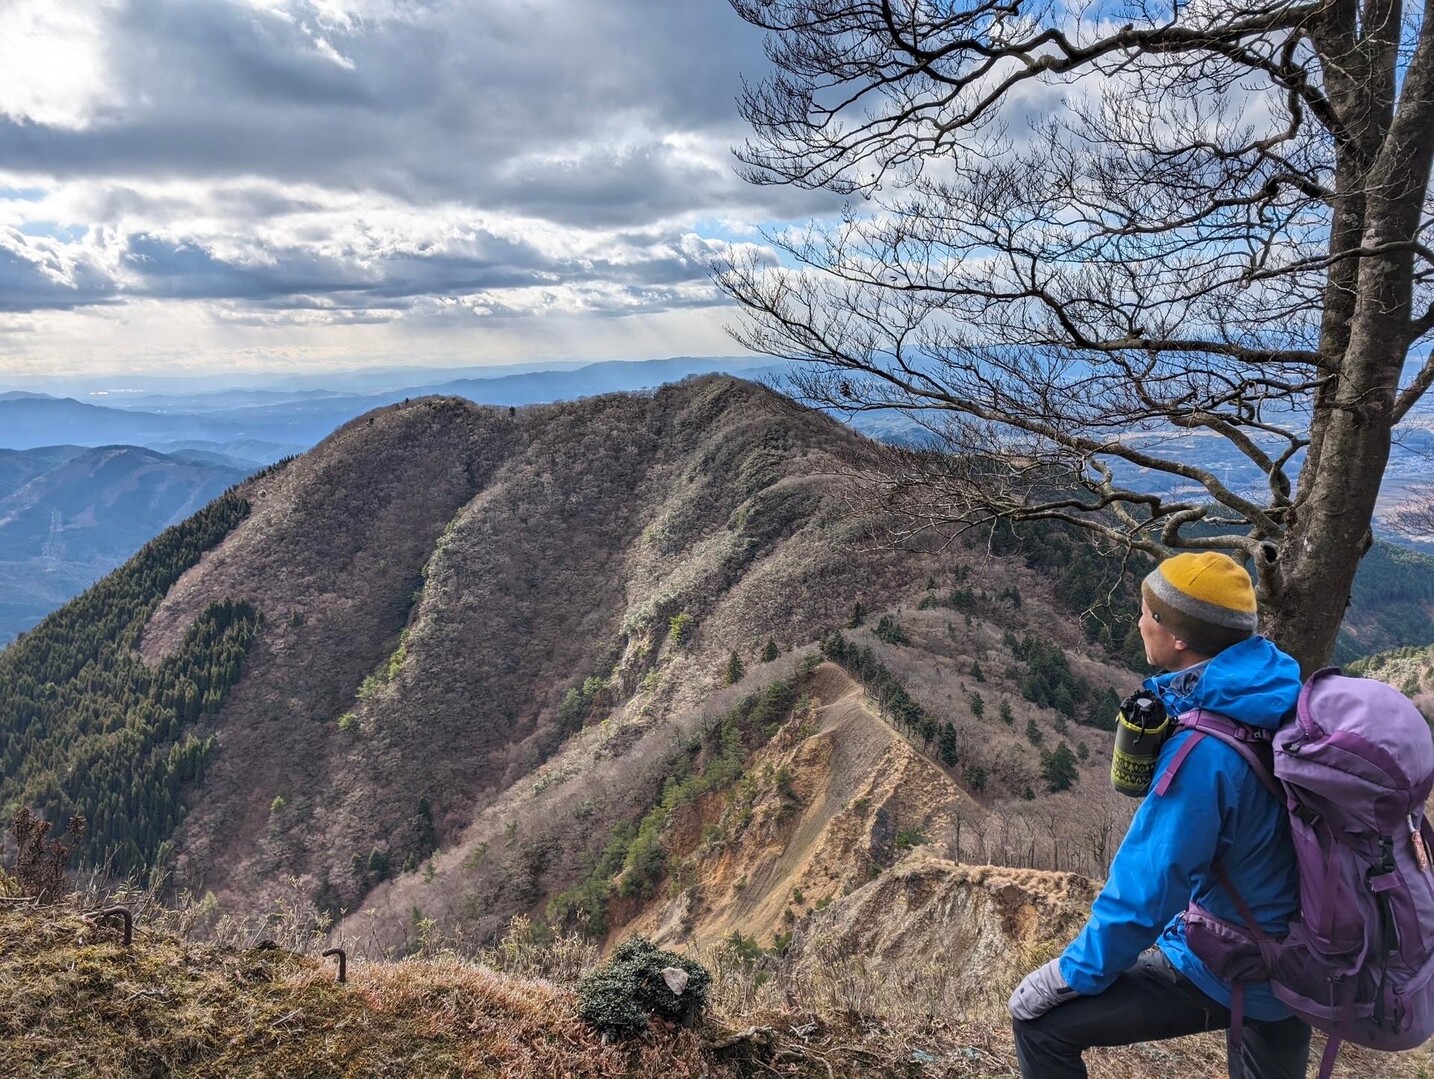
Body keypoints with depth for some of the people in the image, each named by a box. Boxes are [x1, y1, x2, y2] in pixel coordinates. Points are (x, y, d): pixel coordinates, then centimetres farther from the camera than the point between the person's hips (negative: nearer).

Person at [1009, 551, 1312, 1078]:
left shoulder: (1202, 750, -32)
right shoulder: (1285, 697, -7)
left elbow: (1147, 886, -27)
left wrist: (1076, 973, -14)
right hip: (1304, 957, 8)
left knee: (1039, 1019, -4)